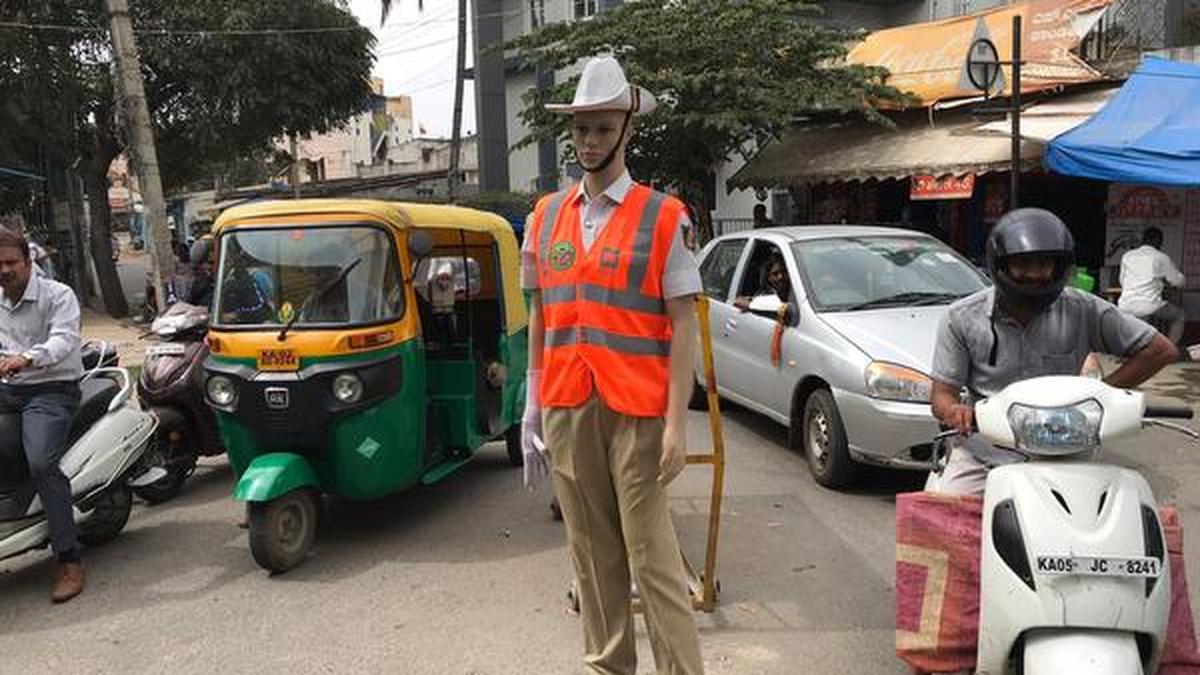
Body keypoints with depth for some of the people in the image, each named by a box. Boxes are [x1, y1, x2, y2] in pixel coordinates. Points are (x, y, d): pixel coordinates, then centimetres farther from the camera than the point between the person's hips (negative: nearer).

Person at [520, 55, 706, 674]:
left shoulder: (663, 218, -2)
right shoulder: (545, 217, 11)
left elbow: (683, 326, -5)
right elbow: (538, 318, 14)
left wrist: (677, 423, -11)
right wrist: (532, 409, 10)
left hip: (637, 410, -4)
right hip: (565, 408, 4)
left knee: (651, 553, -1)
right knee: (591, 552, 13)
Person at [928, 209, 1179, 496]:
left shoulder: (1082, 311, 0)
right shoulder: (961, 319, -1)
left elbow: (1161, 350, 5)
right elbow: (942, 393, 0)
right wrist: (954, 410, -25)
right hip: (982, 453, -1)